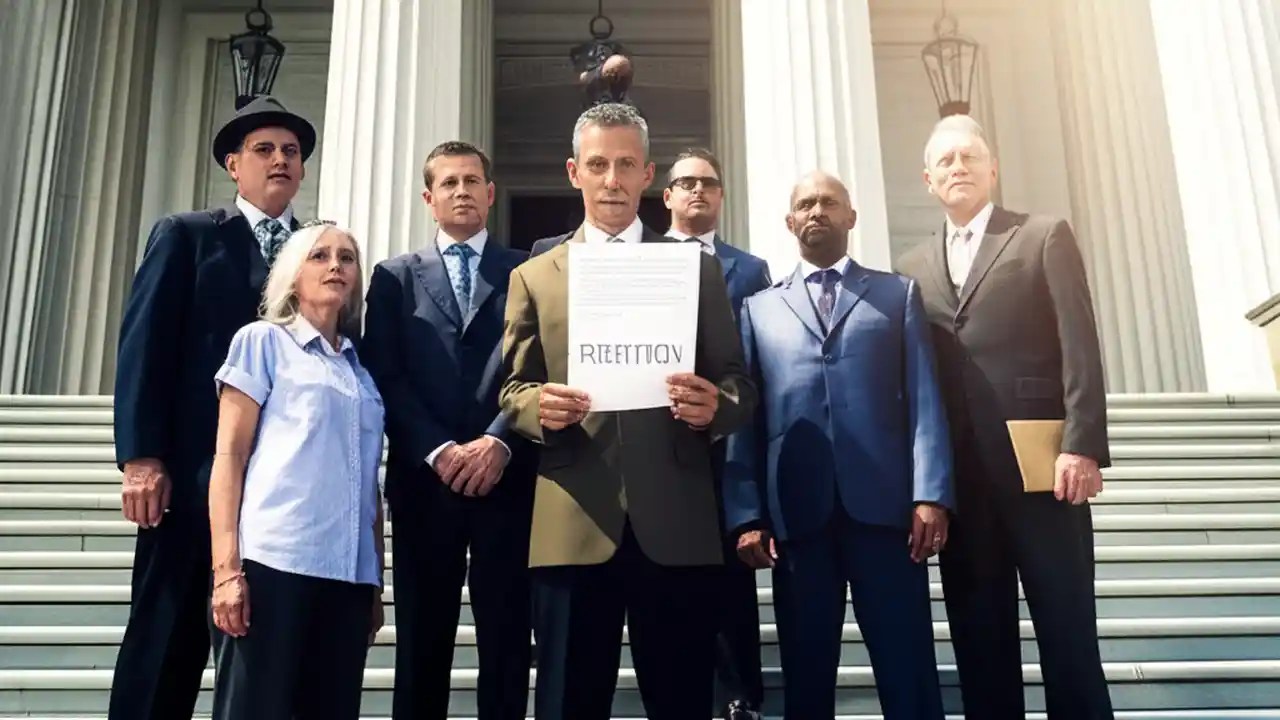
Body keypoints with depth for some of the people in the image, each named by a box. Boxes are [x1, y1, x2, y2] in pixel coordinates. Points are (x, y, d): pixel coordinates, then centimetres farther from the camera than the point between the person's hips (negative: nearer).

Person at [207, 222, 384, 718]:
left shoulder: (363, 370, 19)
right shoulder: (262, 341, 6)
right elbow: (229, 456, -1)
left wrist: (376, 582, 14)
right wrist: (226, 568, -10)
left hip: (349, 570, 5)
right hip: (275, 558, -4)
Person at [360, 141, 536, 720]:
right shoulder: (395, 276, 13)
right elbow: (384, 378, 2)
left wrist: (500, 442, -14)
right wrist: (439, 450, -11)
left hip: (507, 478, 0)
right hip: (425, 481, 1)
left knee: (506, 640, 4)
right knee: (422, 643, 7)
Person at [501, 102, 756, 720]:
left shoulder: (698, 270, 12)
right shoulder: (533, 277, 13)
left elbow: (740, 385, 8)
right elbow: (510, 390, 10)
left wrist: (714, 405, -15)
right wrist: (538, 406, -14)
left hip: (676, 525, 0)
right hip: (571, 526, 1)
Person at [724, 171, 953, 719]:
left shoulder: (899, 294, 15)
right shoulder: (759, 308, 17)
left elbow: (924, 400, 5)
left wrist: (931, 494, -7)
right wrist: (746, 514, -1)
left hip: (884, 504, -1)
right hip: (796, 513, 1)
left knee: (908, 674, 1)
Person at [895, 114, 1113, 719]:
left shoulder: (1046, 237, 7)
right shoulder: (914, 268, 17)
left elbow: (1079, 346, -3)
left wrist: (1082, 445, -14)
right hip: (959, 476, 4)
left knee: (1067, 629, 0)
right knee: (979, 637, 7)